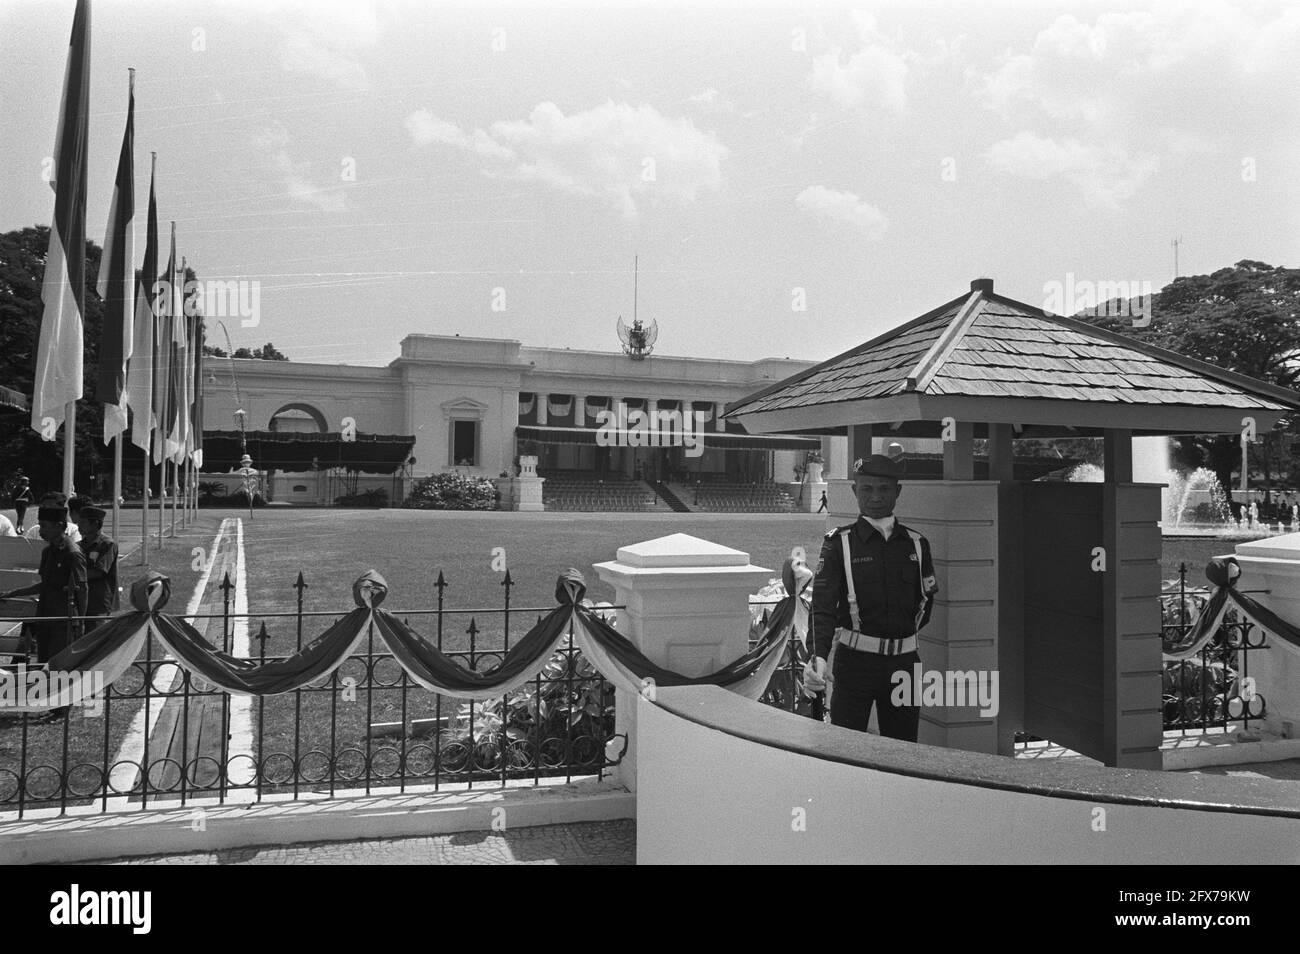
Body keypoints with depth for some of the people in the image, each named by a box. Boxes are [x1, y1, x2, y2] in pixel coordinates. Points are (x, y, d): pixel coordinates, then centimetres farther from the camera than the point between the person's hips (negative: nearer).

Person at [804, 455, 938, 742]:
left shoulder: (916, 543, 8)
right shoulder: (838, 543, -4)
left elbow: (927, 599, 19)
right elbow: (823, 605, -13)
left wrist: (902, 633, 6)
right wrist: (819, 656, -28)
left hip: (904, 661, 4)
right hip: (855, 661, -3)